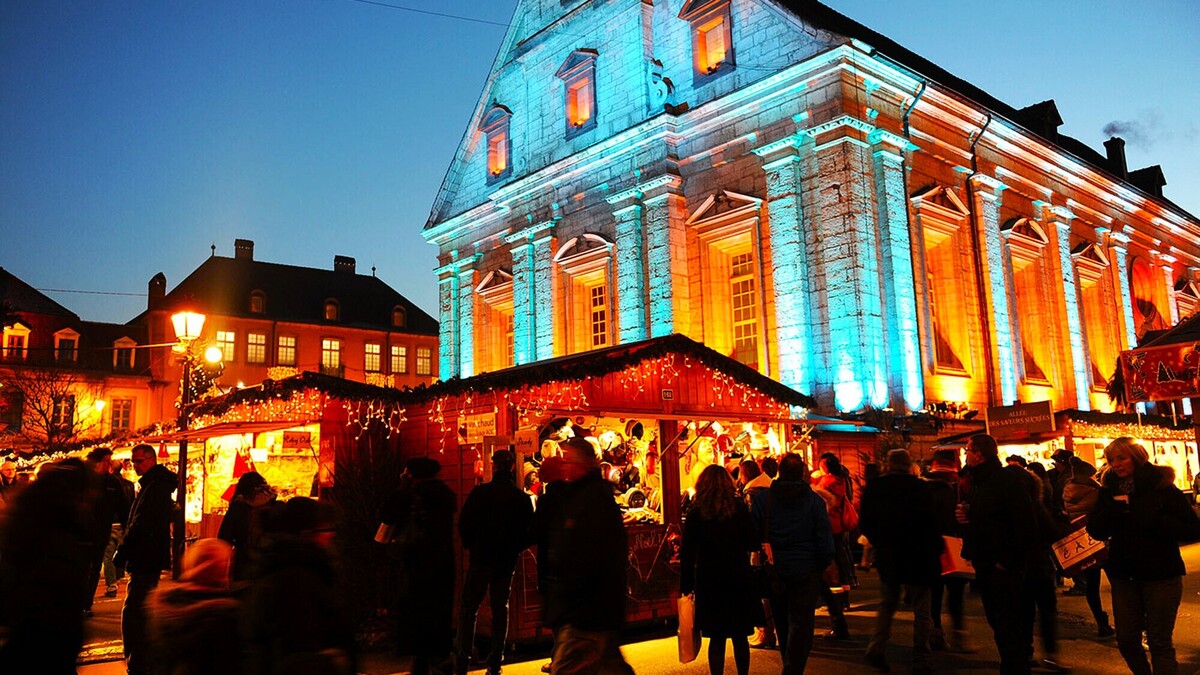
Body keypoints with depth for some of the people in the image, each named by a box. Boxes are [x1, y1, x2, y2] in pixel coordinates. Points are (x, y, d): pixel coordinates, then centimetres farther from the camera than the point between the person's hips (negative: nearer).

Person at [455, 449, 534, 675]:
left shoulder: (480, 492, -11)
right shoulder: (522, 498, -3)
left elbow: (464, 523, -8)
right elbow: (529, 530, 2)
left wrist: (470, 544, 9)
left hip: (481, 557, -3)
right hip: (508, 560, 3)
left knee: (468, 607, 7)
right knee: (500, 608, 11)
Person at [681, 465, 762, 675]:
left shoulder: (696, 512, -4)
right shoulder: (739, 508, -4)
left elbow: (687, 552, -5)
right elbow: (753, 544, 0)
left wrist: (686, 584, 0)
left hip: (709, 581, 0)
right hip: (738, 579, 1)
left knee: (717, 638, 7)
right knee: (739, 637, 11)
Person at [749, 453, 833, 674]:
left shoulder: (762, 498, -3)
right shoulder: (814, 500, -7)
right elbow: (825, 542, -7)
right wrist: (821, 567, 6)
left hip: (774, 571, 3)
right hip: (805, 572, -2)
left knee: (782, 623, 19)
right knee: (801, 624, 2)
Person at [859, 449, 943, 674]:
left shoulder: (874, 487, -3)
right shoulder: (920, 487, -14)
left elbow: (865, 524, 2)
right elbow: (930, 523, -15)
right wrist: (936, 549, 0)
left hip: (887, 557, 3)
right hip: (917, 558, -3)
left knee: (888, 604, 20)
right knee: (921, 609, 10)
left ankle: (876, 649, 11)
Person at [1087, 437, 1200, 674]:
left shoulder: (1162, 489, -9)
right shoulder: (1109, 490, 2)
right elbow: (1095, 532, -3)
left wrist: (1156, 523, -23)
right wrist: (1111, 509, -19)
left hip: (1161, 576, -4)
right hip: (1124, 575, 4)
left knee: (1159, 642, 4)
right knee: (1126, 640, 11)